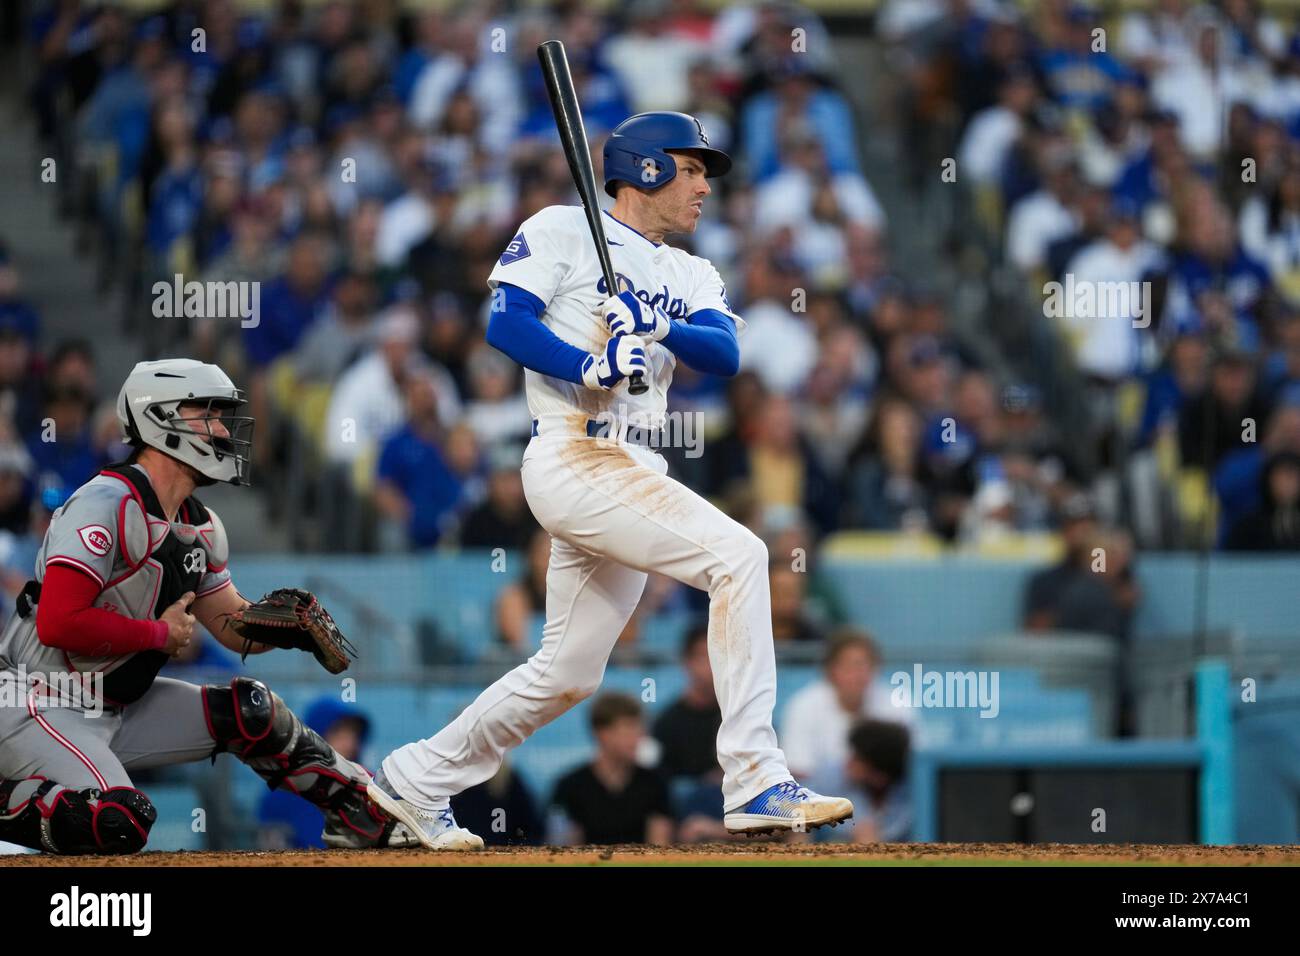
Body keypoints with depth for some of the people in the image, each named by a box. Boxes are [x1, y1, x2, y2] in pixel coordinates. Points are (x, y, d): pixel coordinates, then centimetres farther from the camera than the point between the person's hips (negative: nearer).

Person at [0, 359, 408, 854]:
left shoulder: (201, 527, 10)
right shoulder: (107, 504, -20)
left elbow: (235, 625, 18)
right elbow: (58, 623, -28)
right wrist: (161, 634, -15)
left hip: (121, 710, 9)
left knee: (250, 710, 5)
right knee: (118, 825, -30)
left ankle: (365, 816, 19)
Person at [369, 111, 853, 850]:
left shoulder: (692, 277, 21)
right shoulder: (563, 232, 3)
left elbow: (726, 354, 3)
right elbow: (506, 321, -9)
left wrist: (661, 327, -17)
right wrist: (589, 368, -23)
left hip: (638, 477, 8)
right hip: (574, 457, -8)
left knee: (568, 676, 11)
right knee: (738, 553, -24)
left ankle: (416, 780, 28)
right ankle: (755, 783, -26)